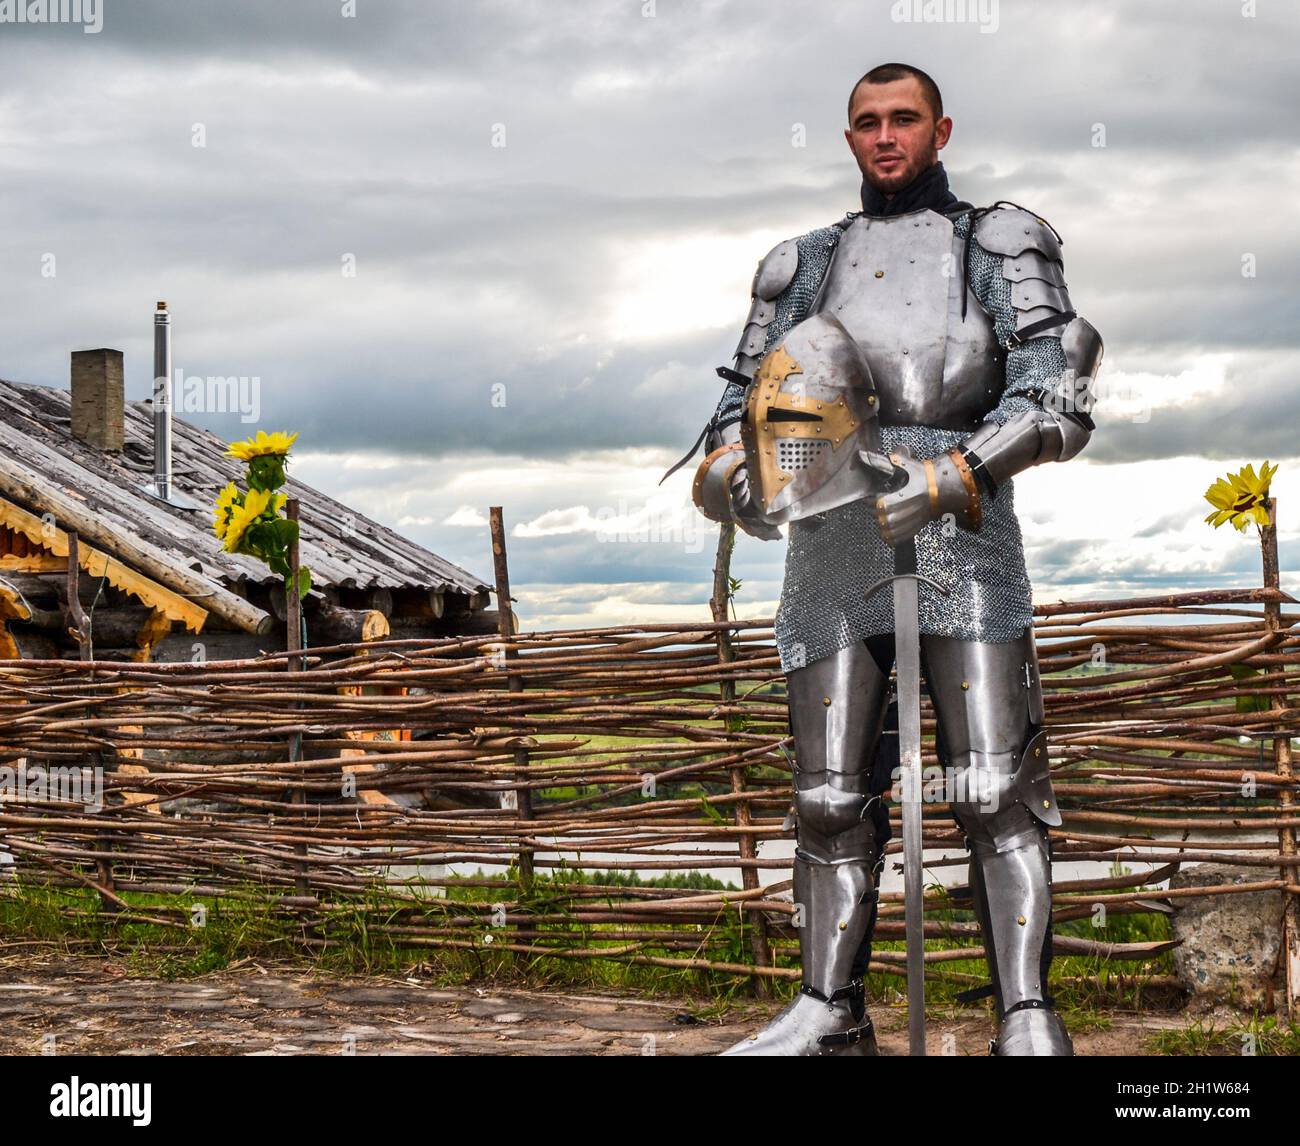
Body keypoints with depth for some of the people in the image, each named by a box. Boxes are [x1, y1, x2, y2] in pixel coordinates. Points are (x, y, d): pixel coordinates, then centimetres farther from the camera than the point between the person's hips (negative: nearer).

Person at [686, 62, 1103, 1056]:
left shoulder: (1000, 244, 10)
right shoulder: (805, 264, 21)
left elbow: (1058, 397, -4)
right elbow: (747, 399, 20)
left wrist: (956, 477, -19)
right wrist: (726, 470, -4)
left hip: (958, 534, -3)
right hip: (833, 539, 3)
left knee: (994, 787, -10)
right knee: (831, 795, 3)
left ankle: (1028, 1020, -9)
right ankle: (830, 1013, 10)